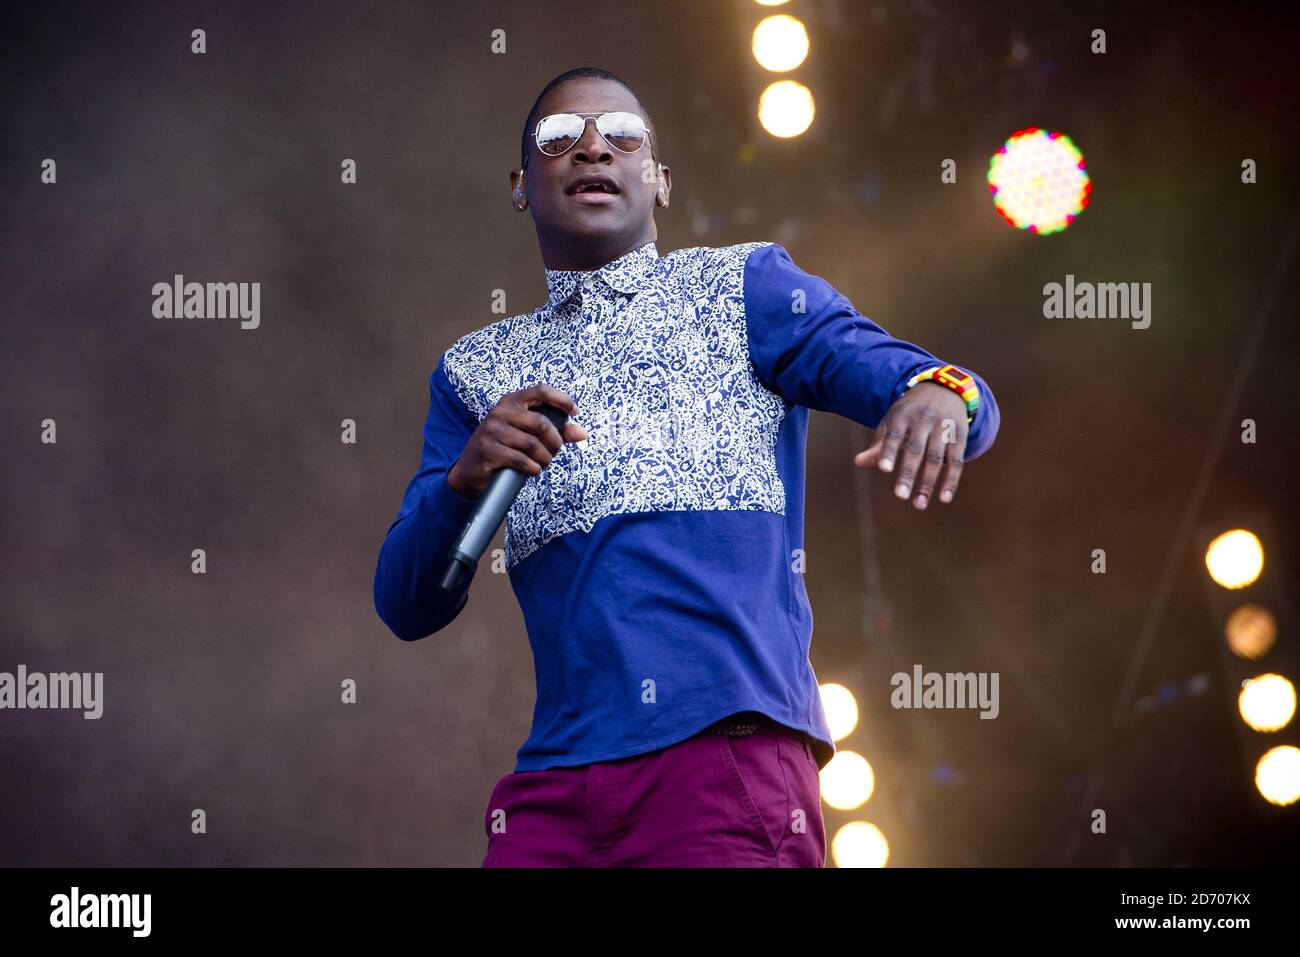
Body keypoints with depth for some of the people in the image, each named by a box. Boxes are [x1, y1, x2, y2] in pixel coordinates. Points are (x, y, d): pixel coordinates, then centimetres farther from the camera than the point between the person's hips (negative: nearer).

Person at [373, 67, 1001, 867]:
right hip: (551, 789, 3)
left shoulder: (744, 287, 10)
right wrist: (465, 478, -8)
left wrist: (938, 397, -29)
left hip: (729, 757, -3)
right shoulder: (477, 372, 19)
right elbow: (408, 607, 12)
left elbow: (887, 369, -4)